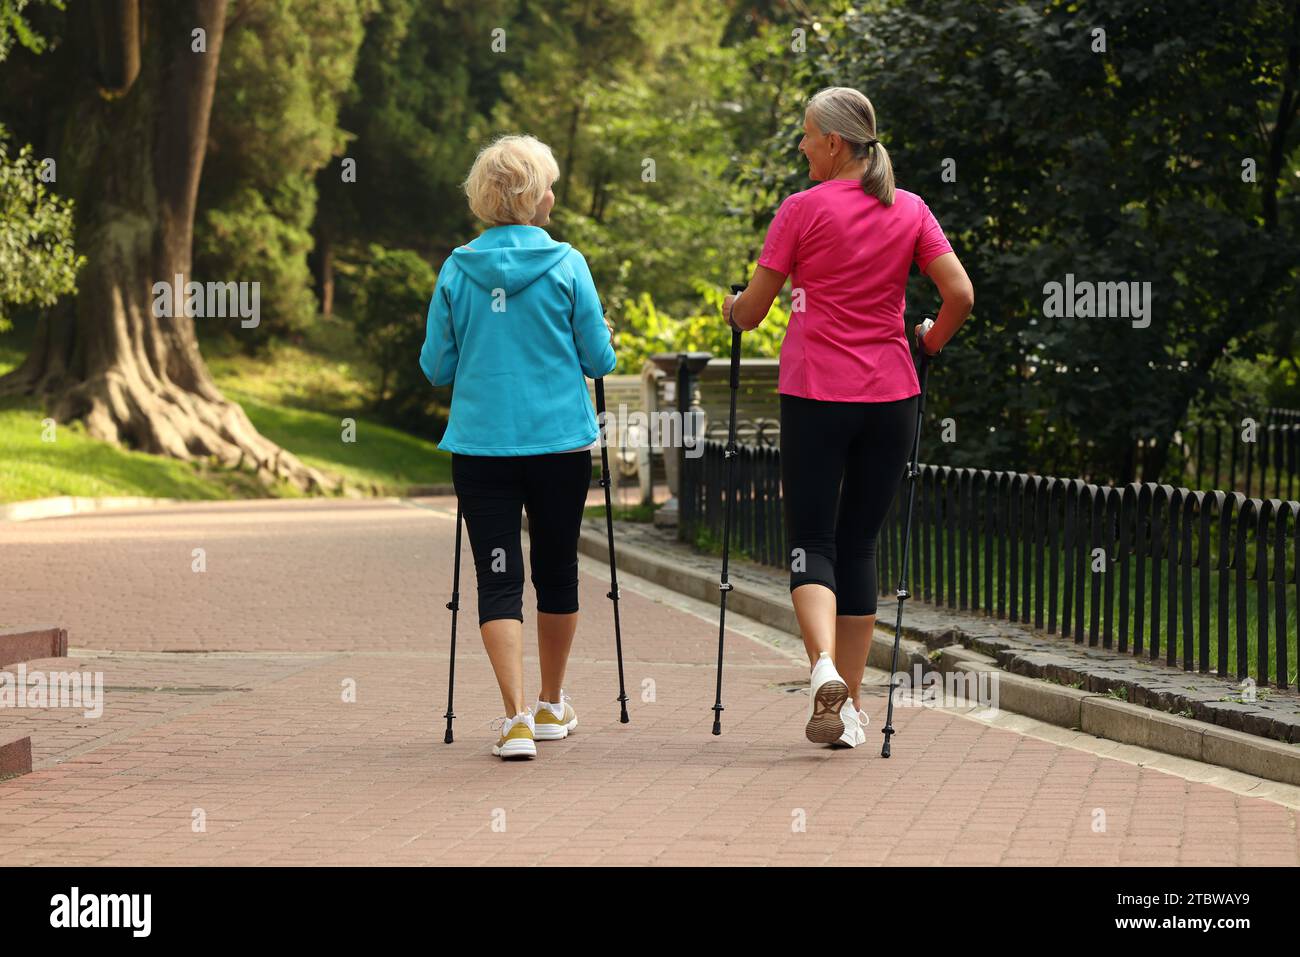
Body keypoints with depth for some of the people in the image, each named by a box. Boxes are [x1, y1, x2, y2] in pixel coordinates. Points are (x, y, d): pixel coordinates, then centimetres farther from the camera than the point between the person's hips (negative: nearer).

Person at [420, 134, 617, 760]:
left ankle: (516, 718, -13)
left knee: (498, 580, 0)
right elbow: (599, 360, -1)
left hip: (480, 444, 0)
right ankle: (551, 707, 30)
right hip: (560, 443, 0)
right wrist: (604, 339, 21)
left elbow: (436, 367, 4)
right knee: (556, 571, 16)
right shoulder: (567, 266, -6)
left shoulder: (457, 270, -1)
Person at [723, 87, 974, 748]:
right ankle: (849, 705, 10)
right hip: (890, 395, 3)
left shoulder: (803, 209, -4)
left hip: (815, 394, -3)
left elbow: (749, 312, 0)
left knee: (812, 541, 1)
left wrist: (731, 308, 23)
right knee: (859, 544, 11)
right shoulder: (911, 210, 6)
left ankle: (824, 667, -26)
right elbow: (960, 295, -1)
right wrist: (931, 343, 17)